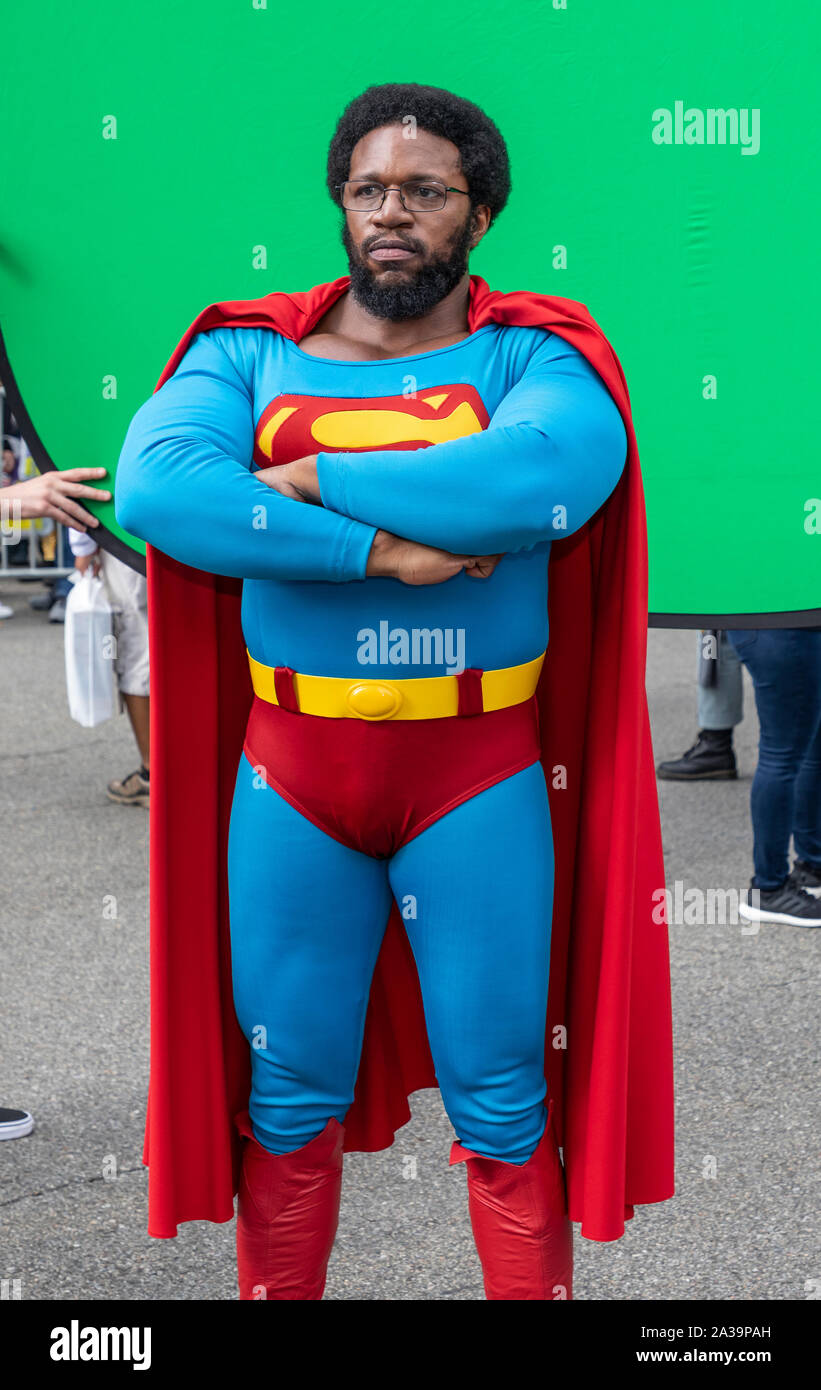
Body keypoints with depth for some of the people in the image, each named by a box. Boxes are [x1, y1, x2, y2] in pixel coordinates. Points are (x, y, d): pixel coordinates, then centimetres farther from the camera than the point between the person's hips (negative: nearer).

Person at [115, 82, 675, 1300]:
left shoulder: (532, 354, -2)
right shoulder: (252, 352, 4)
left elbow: (555, 472, -25)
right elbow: (155, 484, -15)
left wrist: (312, 479, -18)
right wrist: (381, 550, -22)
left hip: (479, 781, -2)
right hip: (289, 775, 2)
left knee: (503, 1108, 10)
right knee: (288, 1103, 14)